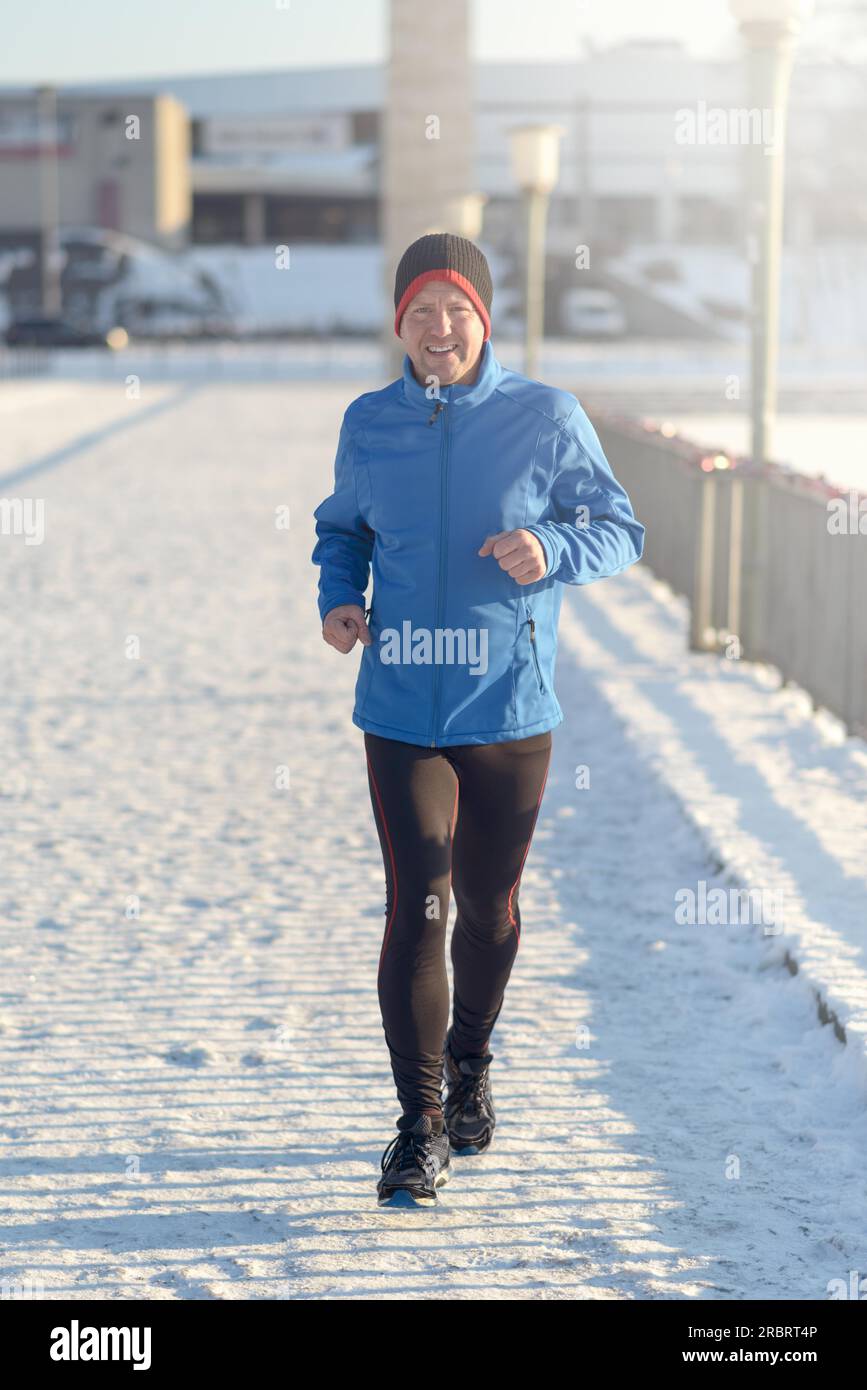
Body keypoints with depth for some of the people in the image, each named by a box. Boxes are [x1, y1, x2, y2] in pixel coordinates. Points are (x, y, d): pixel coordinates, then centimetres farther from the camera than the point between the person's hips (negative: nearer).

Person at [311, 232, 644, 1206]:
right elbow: (343, 528, 20)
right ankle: (420, 1125, -1)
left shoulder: (546, 417, -4)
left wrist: (552, 551, -20)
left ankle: (469, 1066, 39)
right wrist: (338, 597, 0)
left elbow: (620, 530, 1)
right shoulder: (368, 424, 4)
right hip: (401, 711, 0)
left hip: (511, 711, 0)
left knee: (489, 908, 13)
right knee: (416, 907, -8)